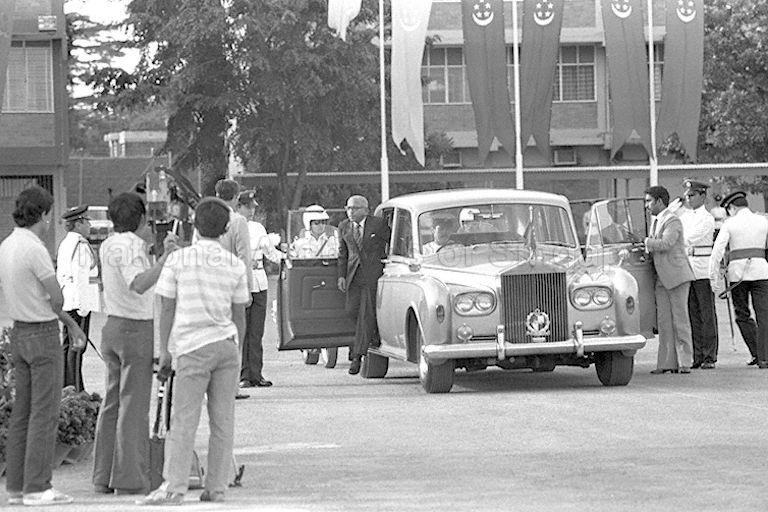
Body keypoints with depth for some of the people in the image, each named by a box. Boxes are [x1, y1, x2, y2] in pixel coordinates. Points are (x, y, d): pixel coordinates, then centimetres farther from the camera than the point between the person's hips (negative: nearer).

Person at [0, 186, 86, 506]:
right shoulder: (35, 250, -19)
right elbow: (57, 298, -14)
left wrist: (72, 324, 18)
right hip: (43, 335, -9)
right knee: (45, 412, -6)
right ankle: (37, 488, -6)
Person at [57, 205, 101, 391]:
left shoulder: (64, 243, 16)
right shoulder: (81, 246, -14)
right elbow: (81, 276, -20)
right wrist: (83, 305, -21)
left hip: (67, 302, 10)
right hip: (80, 300, -10)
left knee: (67, 344, 13)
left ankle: (64, 387, 18)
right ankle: (76, 389, -10)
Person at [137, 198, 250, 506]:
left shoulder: (178, 260, -1)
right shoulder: (236, 265, 6)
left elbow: (167, 310, 0)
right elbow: (240, 316, 10)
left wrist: (164, 352, 7)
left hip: (192, 347, -3)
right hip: (226, 344, 3)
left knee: (184, 421, -4)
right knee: (223, 420, 5)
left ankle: (174, 488, -8)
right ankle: (216, 488, 6)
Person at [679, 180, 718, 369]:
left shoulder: (707, 219, -6)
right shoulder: (684, 215, 14)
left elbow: (691, 238, -18)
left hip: (703, 270, -6)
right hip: (685, 268, 6)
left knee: (707, 314, -4)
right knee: (692, 314, 5)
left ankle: (710, 357, -2)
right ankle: (697, 357, 8)